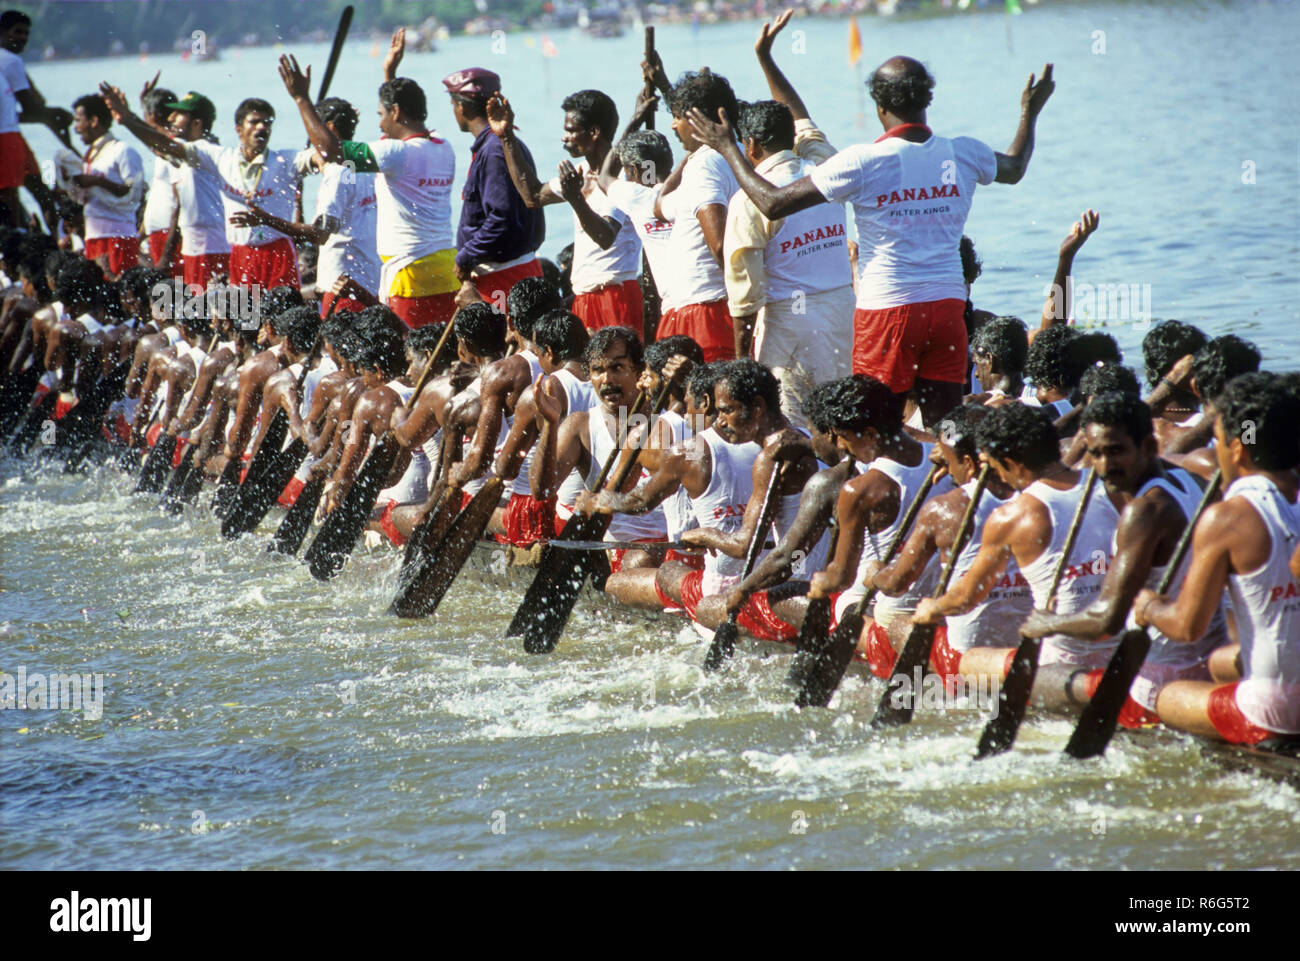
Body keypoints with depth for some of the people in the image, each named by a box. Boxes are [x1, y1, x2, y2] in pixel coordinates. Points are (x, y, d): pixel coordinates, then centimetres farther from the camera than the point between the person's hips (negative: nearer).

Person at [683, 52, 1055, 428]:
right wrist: (1030, 111, 45)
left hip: (886, 309, -4)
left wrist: (727, 146, 3)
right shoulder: (963, 155, 1)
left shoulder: (863, 162, -12)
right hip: (947, 305, 4)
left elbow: (773, 203, -10)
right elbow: (1015, 168, 26)